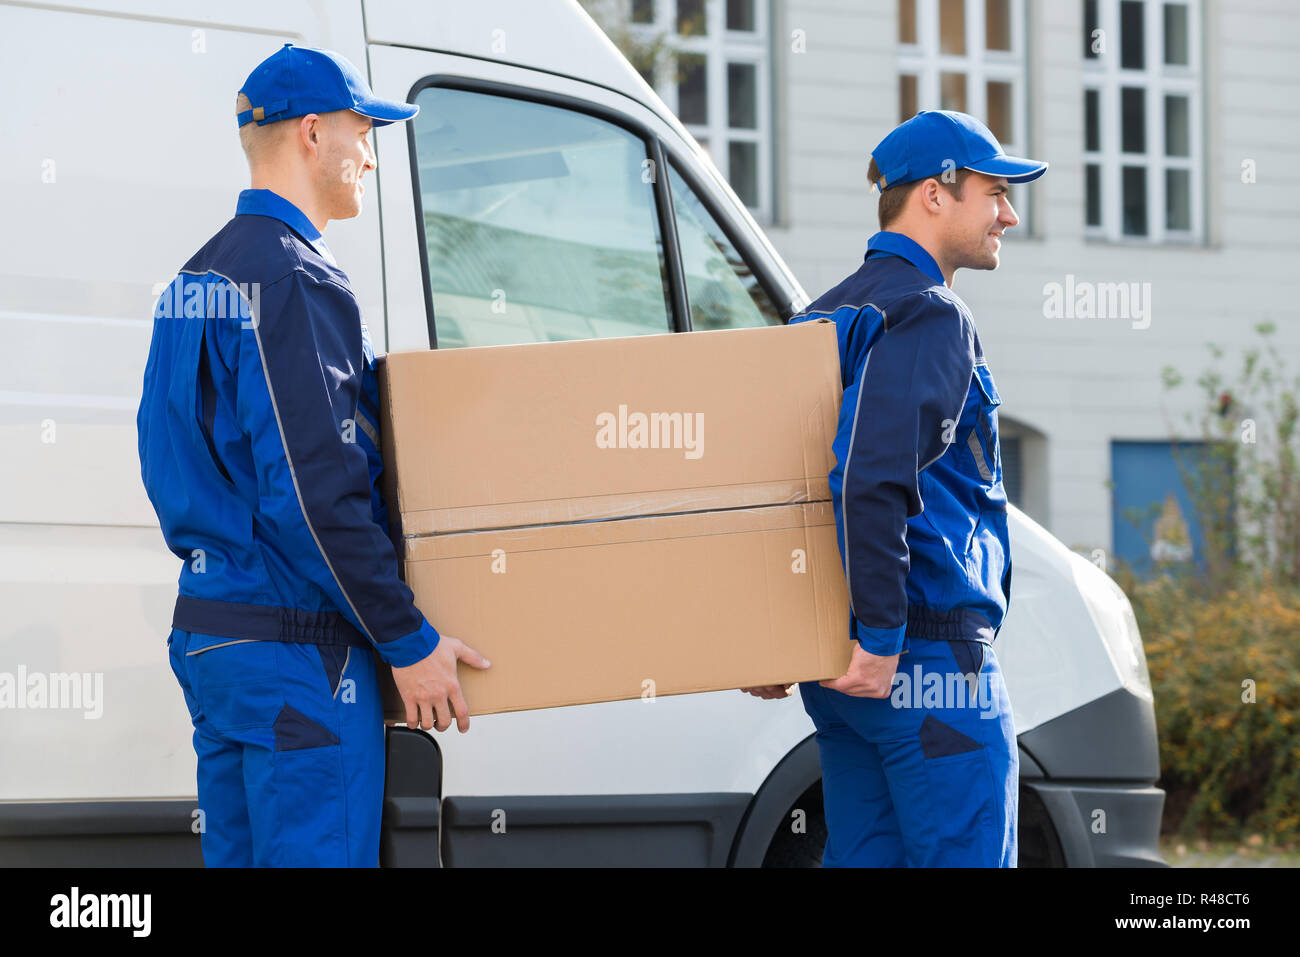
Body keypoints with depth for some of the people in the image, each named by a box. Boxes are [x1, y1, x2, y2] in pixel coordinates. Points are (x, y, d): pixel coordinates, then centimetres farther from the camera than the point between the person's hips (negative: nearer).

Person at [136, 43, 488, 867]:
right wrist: (410, 642, -16)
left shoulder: (197, 279, 17)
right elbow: (316, 494, -21)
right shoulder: (295, 279, -15)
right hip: (299, 646, -10)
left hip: (207, 634, 10)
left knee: (237, 855, 12)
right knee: (316, 854, -7)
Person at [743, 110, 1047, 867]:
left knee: (864, 858, 10)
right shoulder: (928, 315, -11)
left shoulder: (826, 318, 18)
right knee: (966, 858, -7)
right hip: (931, 657, -9)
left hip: (841, 665, 9)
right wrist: (882, 638, -22)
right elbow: (872, 479, -25)